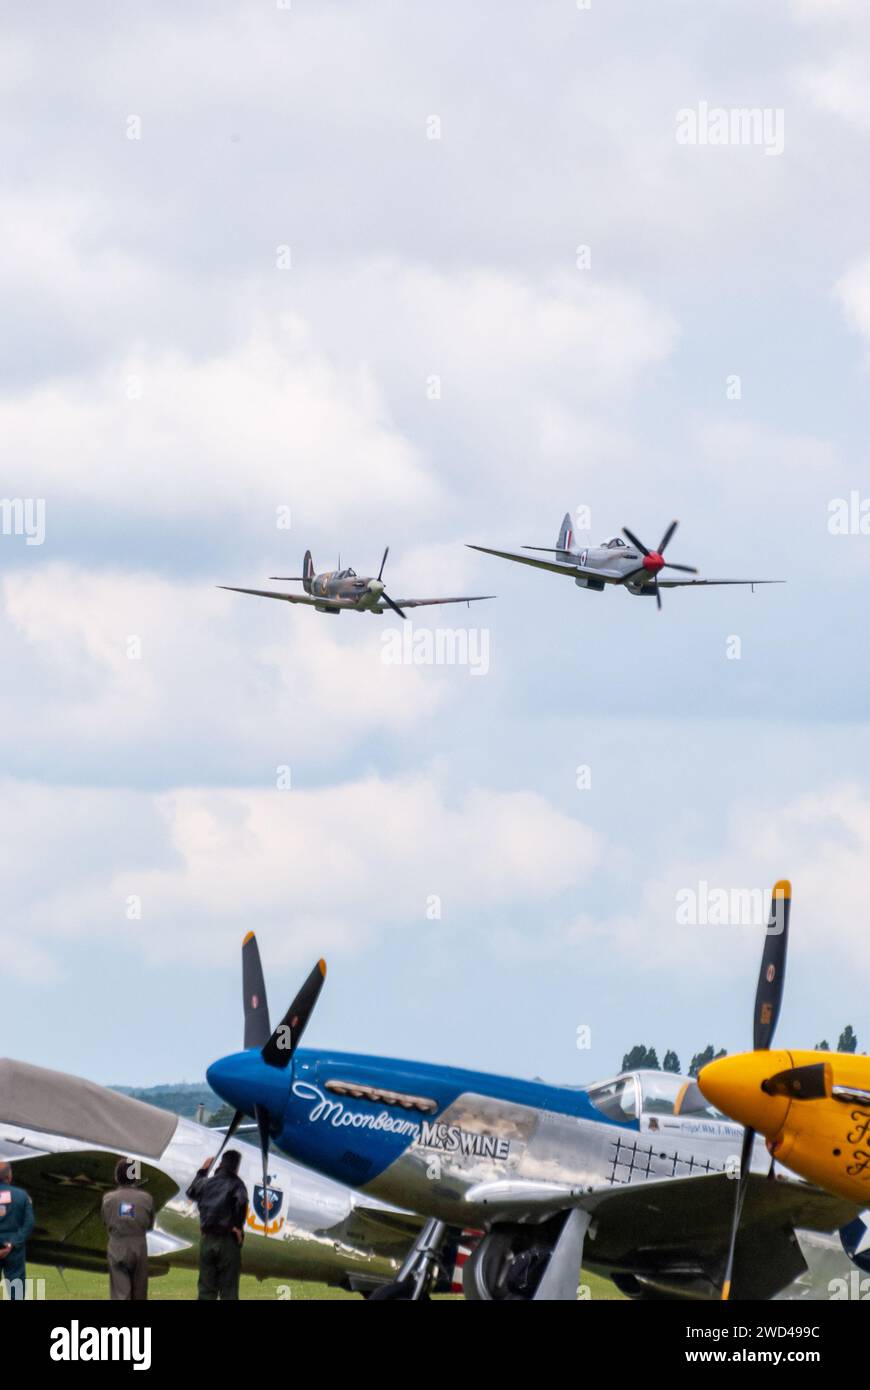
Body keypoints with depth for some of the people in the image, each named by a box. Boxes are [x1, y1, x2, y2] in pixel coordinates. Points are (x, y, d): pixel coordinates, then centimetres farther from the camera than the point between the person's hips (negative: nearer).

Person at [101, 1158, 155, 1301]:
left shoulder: (108, 1198, -5)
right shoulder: (146, 1198, -6)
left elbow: (106, 1223, 5)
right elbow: (149, 1224, 4)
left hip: (117, 1248, 0)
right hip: (139, 1246, 0)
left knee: (120, 1293, -4)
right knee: (138, 1294, 15)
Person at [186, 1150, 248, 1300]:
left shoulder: (206, 1182, 7)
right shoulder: (236, 1183, -6)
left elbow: (191, 1192, 29)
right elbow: (241, 1201, -27)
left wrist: (202, 1171, 38)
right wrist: (238, 1226, -16)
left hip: (207, 1239, 4)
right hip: (228, 1240, -4)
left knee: (206, 1288, 10)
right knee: (228, 1289, 0)